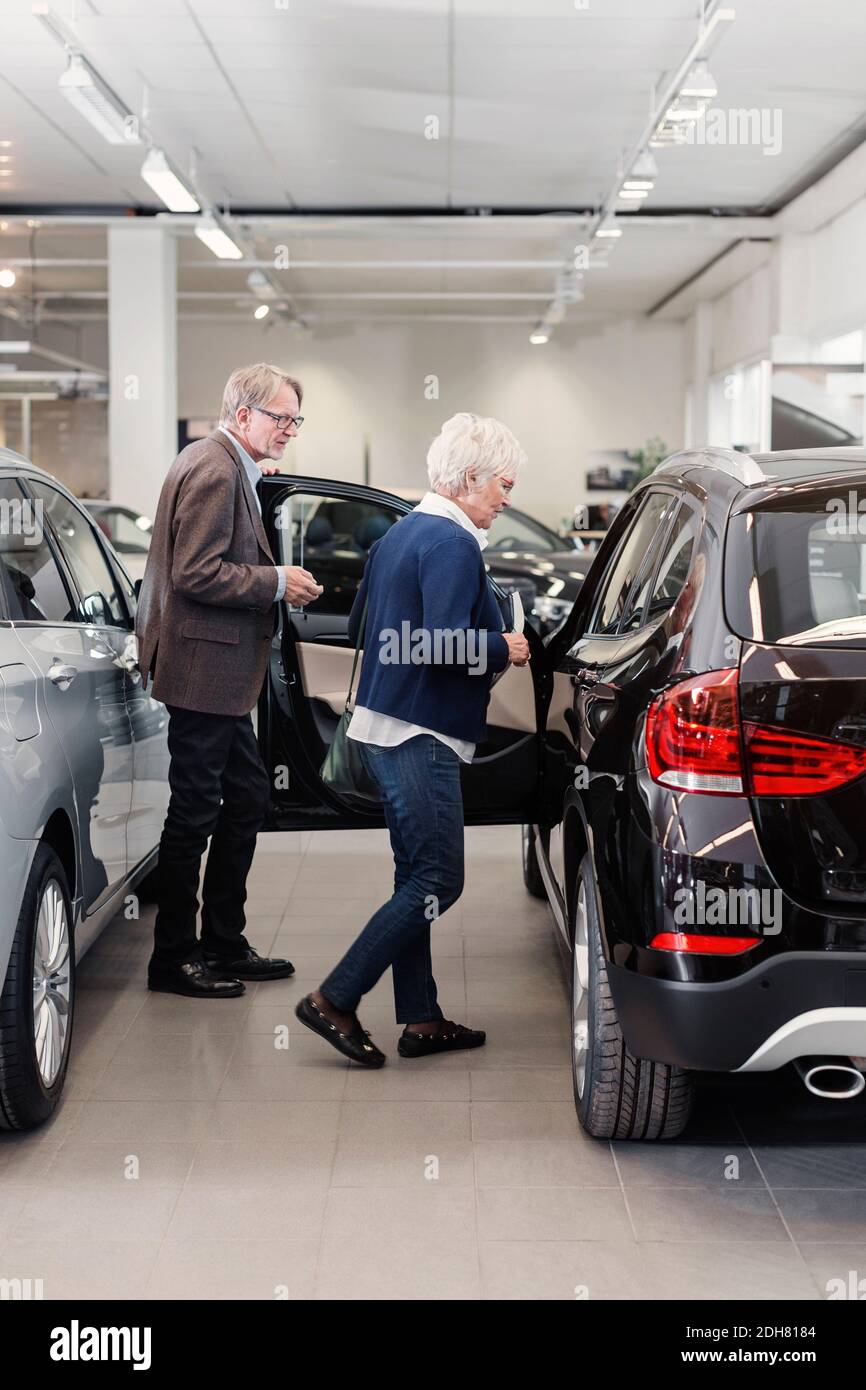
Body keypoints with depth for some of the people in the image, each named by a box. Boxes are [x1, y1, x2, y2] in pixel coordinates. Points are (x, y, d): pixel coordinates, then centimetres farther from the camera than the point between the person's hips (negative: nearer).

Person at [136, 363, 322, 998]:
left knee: (248, 797, 15)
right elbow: (196, 573, -23)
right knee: (195, 812, -1)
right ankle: (173, 958, 10)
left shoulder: (231, 468, 15)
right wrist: (277, 582, -17)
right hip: (204, 666, -11)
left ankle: (225, 942, 25)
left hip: (221, 671, 11)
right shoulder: (214, 471, -18)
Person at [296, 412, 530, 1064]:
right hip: (421, 737, -10)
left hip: (385, 728, 10)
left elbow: (361, 624, 24)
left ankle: (421, 1018, 18)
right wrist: (504, 648, -9)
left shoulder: (398, 535, 16)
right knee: (437, 881, -5)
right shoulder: (452, 544, -15)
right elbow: (446, 644, -25)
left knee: (417, 877, 13)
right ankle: (334, 1000, -4)